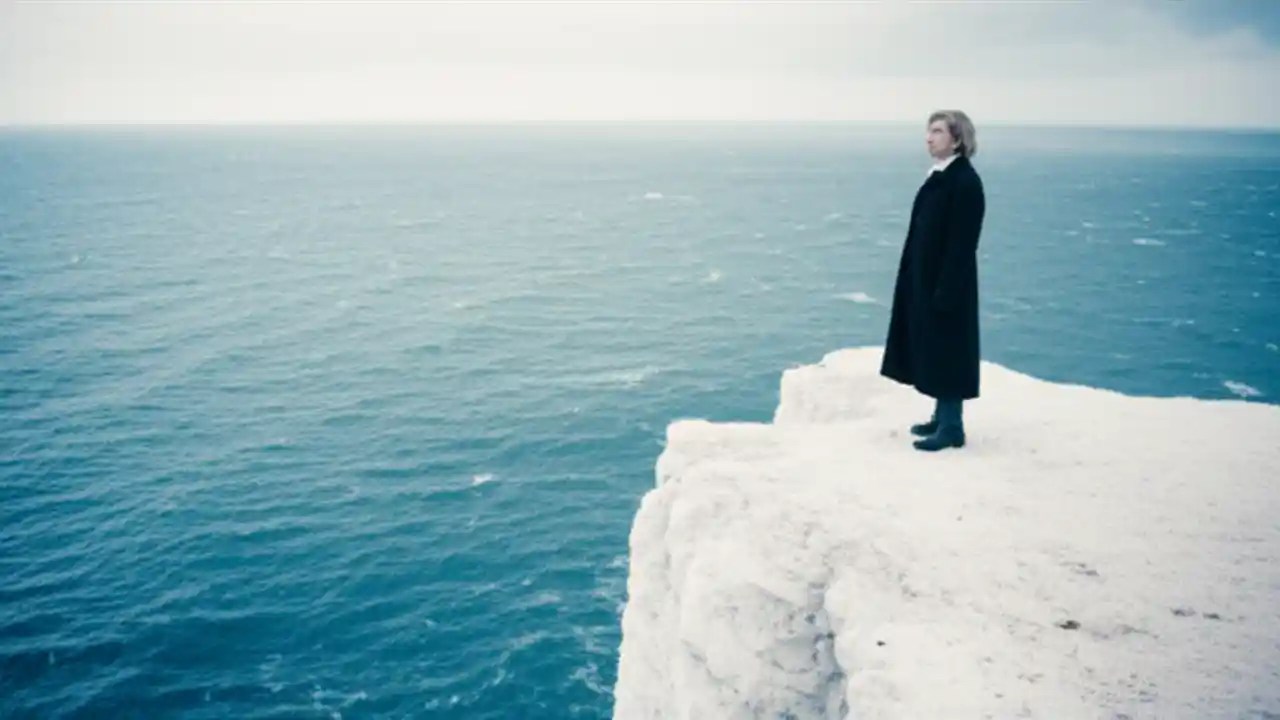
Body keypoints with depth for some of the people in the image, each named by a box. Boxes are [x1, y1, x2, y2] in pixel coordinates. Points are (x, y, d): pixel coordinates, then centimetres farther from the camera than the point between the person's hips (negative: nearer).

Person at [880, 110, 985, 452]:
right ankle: (942, 417, 27)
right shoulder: (938, 176, 10)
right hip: (925, 277, 9)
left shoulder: (965, 181, -17)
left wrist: (946, 291, -22)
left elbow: (962, 243, -20)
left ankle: (952, 427, 7)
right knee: (932, 349, 15)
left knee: (946, 349, -2)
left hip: (947, 281, -9)